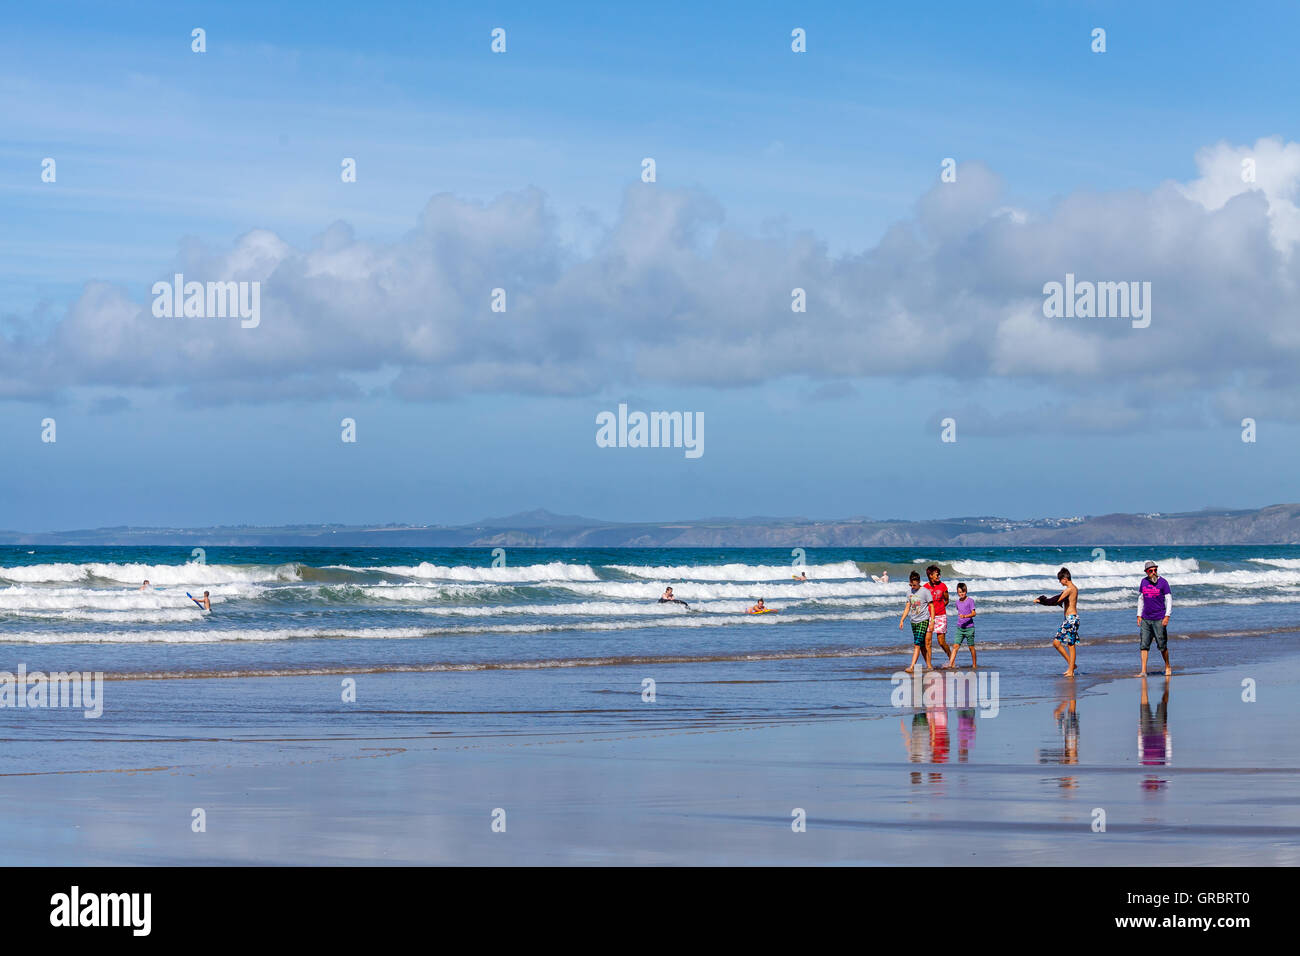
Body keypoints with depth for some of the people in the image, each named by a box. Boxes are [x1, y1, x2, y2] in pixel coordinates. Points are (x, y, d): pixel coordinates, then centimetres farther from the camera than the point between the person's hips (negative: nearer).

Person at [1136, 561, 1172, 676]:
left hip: (1159, 619, -4)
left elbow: (1169, 600, -6)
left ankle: (1167, 667, 22)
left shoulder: (1163, 582, -6)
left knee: (1162, 645, 2)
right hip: (1145, 619, 4)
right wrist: (1139, 615, 12)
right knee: (1143, 645, -2)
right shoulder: (1143, 582, 8)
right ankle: (1143, 671, -1)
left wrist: (1167, 616, -14)